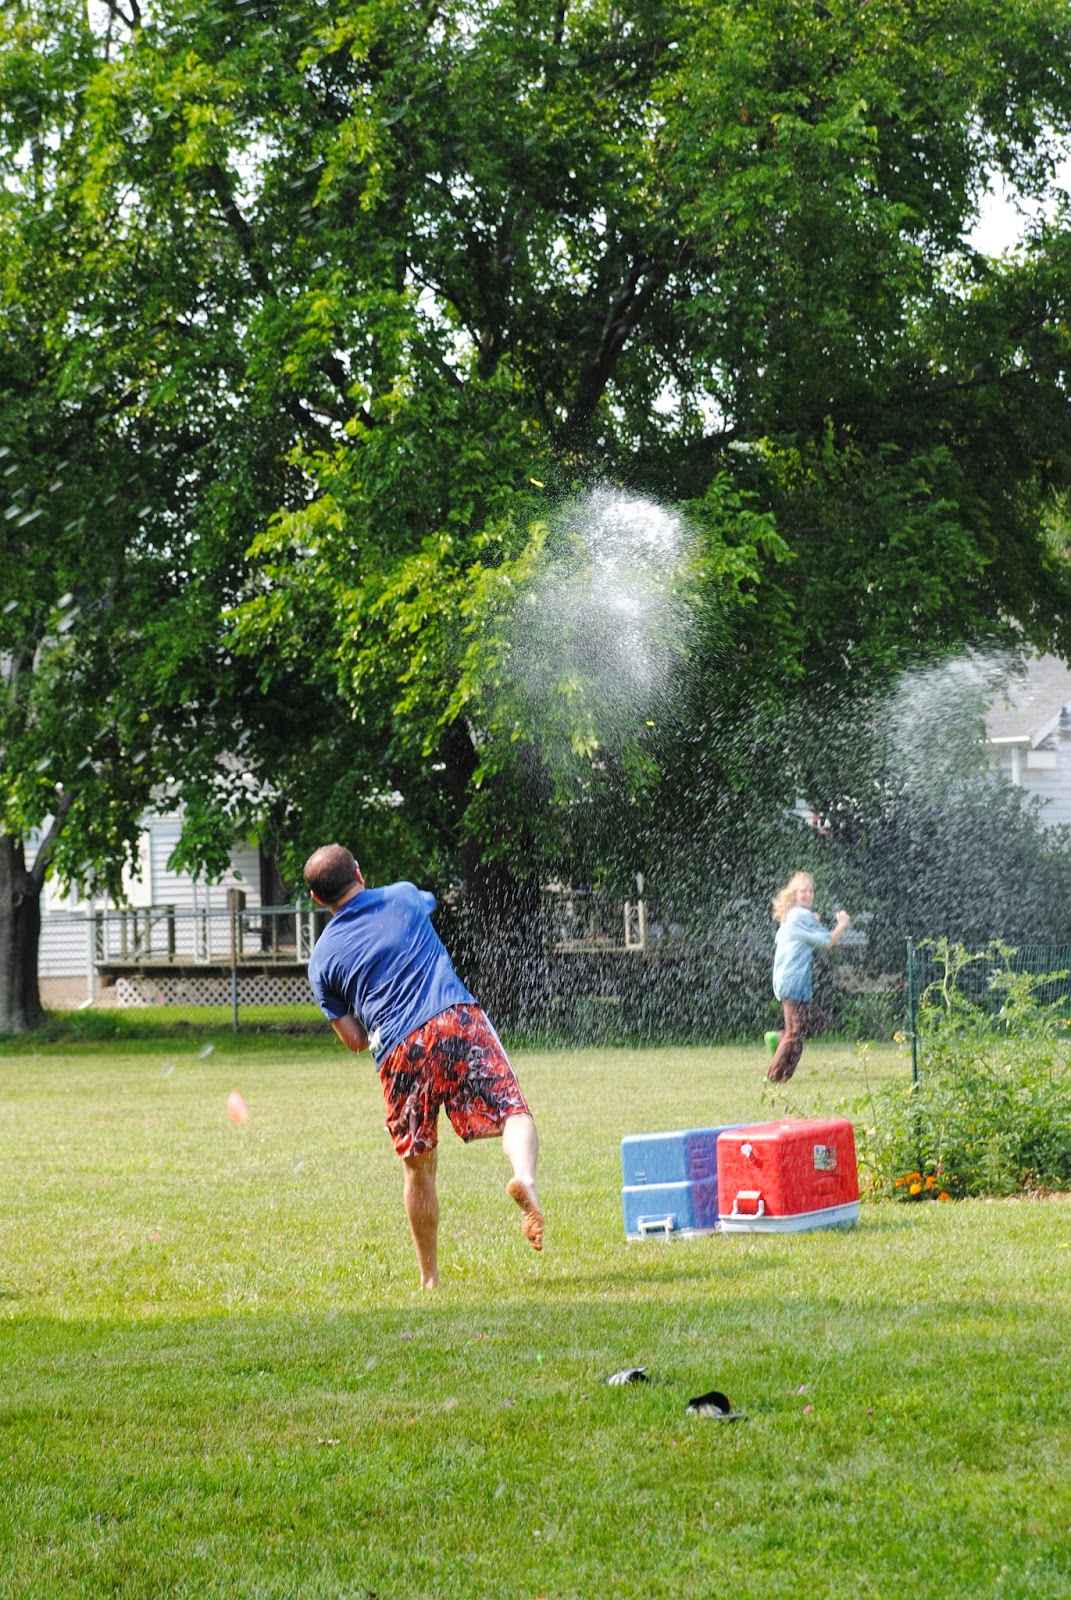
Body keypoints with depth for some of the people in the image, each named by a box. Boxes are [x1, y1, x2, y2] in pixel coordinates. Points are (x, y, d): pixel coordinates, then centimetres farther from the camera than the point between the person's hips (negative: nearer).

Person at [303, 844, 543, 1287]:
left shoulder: (322, 959, 14)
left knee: (418, 1166, 13)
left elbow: (354, 1040, 15)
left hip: (398, 1050, 1)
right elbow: (429, 902, 43)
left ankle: (429, 1277, 19)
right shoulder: (403, 897, 16)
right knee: (513, 1112, -5)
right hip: (458, 1020, -1)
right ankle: (524, 1176, -39)